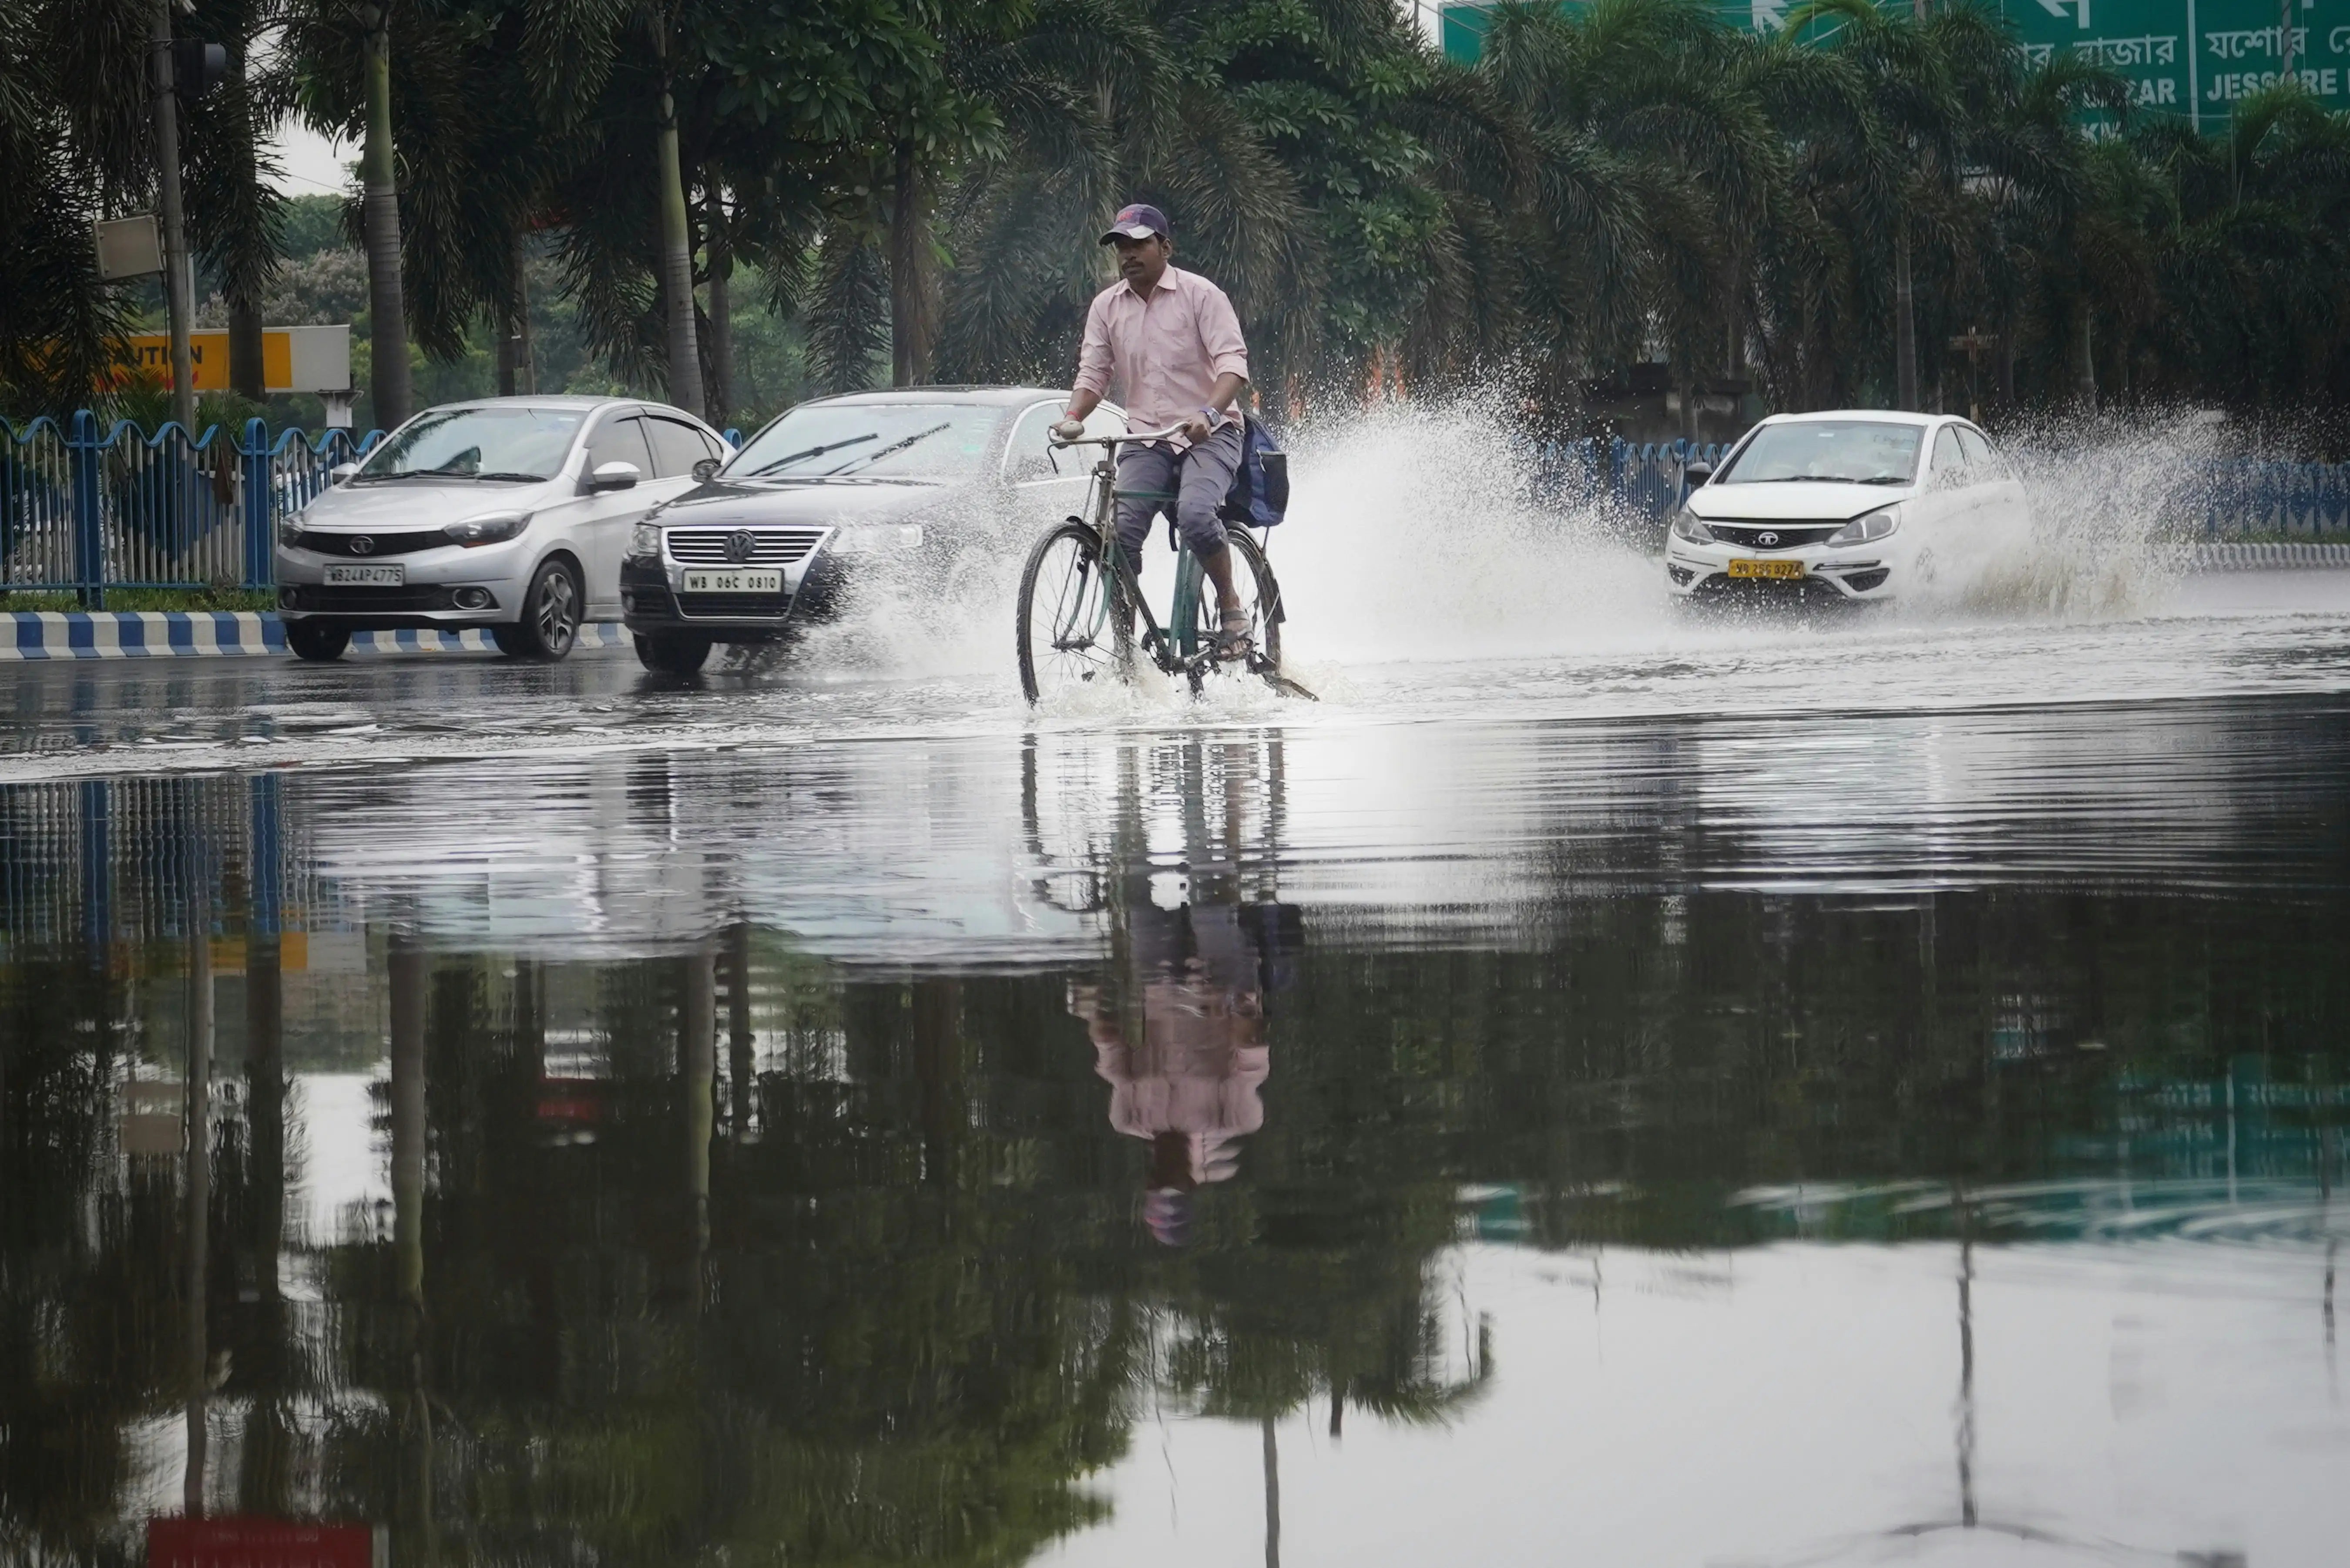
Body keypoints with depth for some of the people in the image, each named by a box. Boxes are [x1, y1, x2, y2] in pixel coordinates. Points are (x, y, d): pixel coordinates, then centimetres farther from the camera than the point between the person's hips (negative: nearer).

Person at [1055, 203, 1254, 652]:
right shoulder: (1107, 306, 8)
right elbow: (1093, 372, 6)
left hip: (1208, 434, -4)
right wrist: (1073, 419, -16)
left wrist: (1208, 413, -32)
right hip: (1146, 439, 4)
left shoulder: (1200, 295, -5)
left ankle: (1231, 609, -11)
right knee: (1120, 530, -18)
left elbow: (1233, 362, -13)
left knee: (1194, 513, -30)